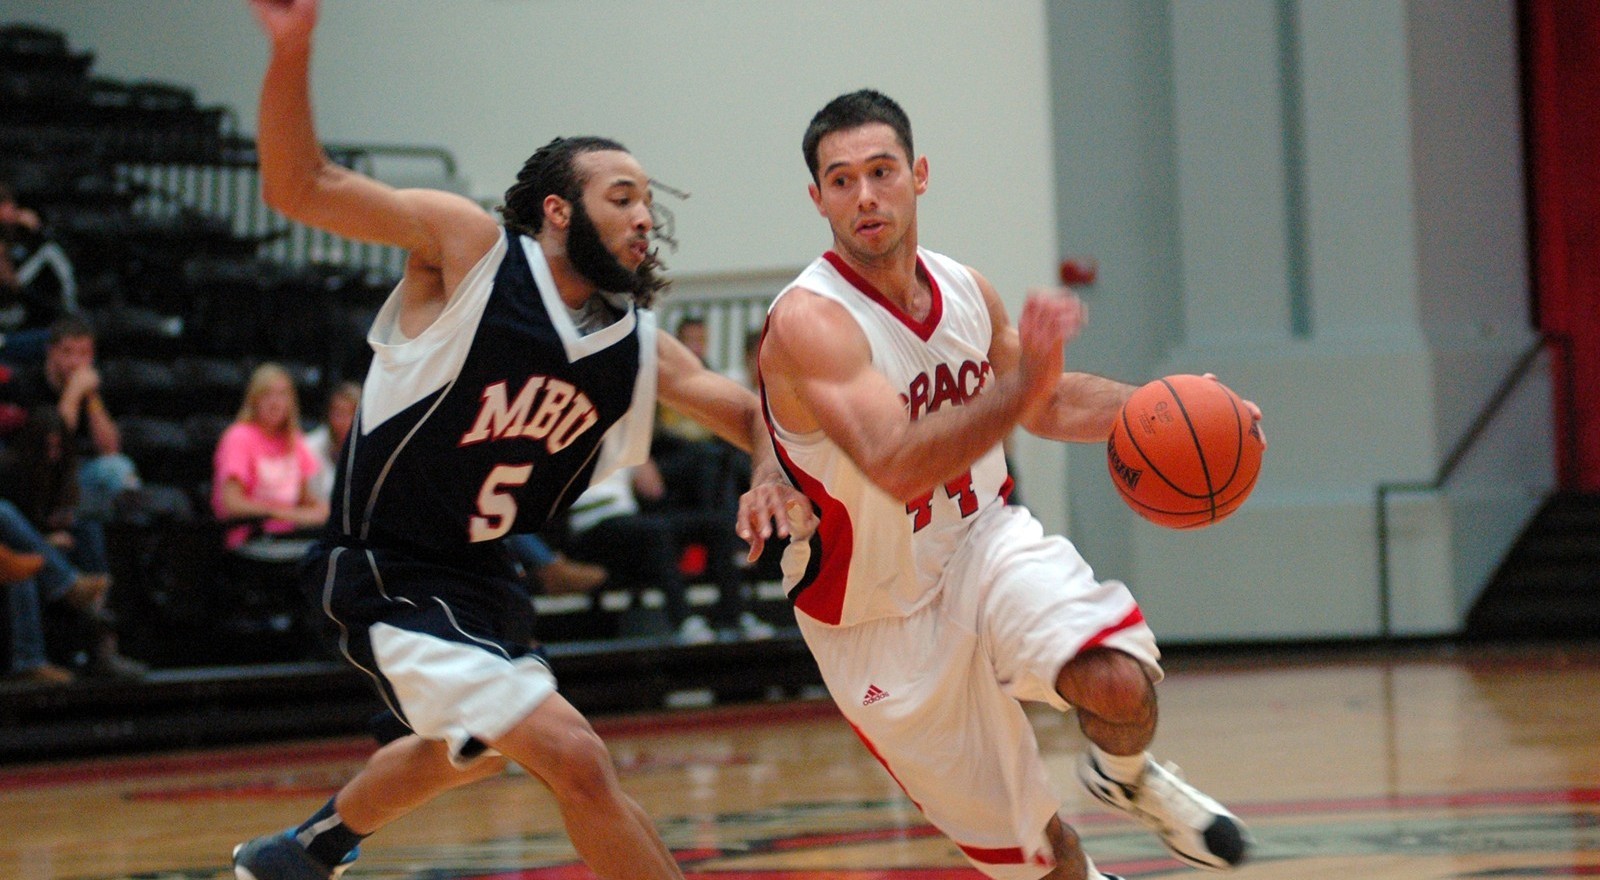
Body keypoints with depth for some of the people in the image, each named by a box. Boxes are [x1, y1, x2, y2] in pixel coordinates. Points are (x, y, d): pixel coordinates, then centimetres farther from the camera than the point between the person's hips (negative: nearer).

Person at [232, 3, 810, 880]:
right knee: (574, 758, -21)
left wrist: (775, 475, -14)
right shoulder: (471, 247, -15)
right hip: (387, 570, -9)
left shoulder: (637, 348, 1)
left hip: (482, 576, 9)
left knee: (468, 751, 35)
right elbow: (299, 189, -19)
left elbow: (751, 413, 10)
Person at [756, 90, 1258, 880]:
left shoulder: (965, 290, -3)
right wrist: (1020, 388, -50)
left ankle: (1125, 777, 10)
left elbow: (1047, 407, 16)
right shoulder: (808, 322, -25)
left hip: (985, 546, 4)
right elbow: (894, 465, -39)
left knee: (1118, 681, -25)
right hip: (883, 617, -4)